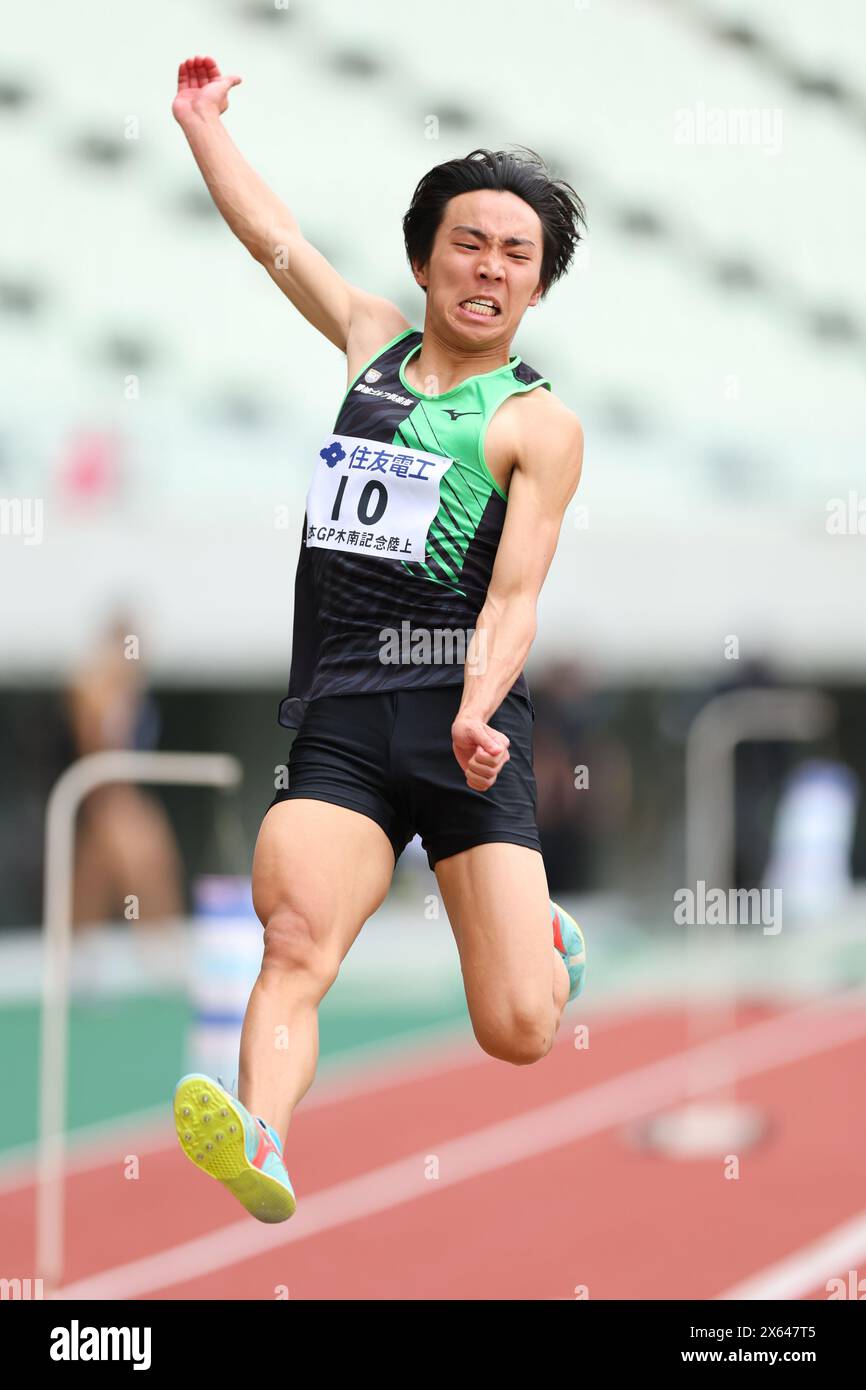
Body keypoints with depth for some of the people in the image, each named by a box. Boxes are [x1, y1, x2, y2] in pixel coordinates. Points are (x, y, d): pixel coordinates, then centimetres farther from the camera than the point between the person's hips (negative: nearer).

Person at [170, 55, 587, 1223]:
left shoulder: (539, 424, 4)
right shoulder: (372, 342, 19)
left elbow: (514, 597, -6)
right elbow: (272, 234, 33)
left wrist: (475, 712, -24)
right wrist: (201, 119, 41)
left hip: (461, 715, -3)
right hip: (337, 721, 3)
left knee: (517, 1033, -7)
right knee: (296, 937, -26)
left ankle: (547, 941, 29)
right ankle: (258, 1139, -47)